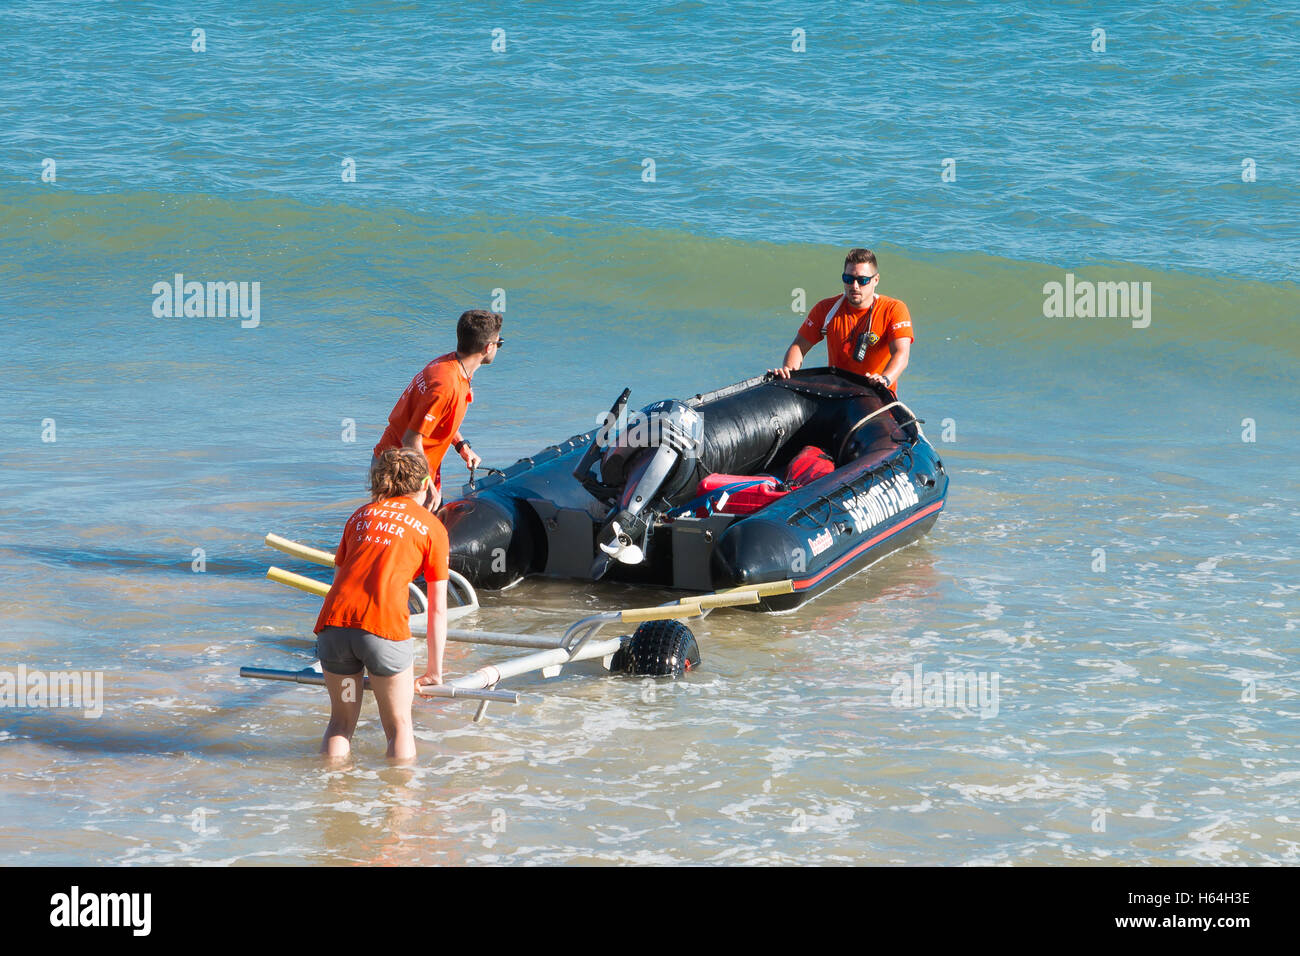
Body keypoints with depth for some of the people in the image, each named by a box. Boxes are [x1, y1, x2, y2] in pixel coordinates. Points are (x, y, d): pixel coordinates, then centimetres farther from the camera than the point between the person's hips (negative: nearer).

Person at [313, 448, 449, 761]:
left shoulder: (360, 515, 24)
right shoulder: (432, 528, 14)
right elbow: (438, 609, 14)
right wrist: (434, 671, 21)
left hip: (333, 620, 4)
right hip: (385, 624, -4)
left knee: (341, 721, 20)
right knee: (399, 727, 11)